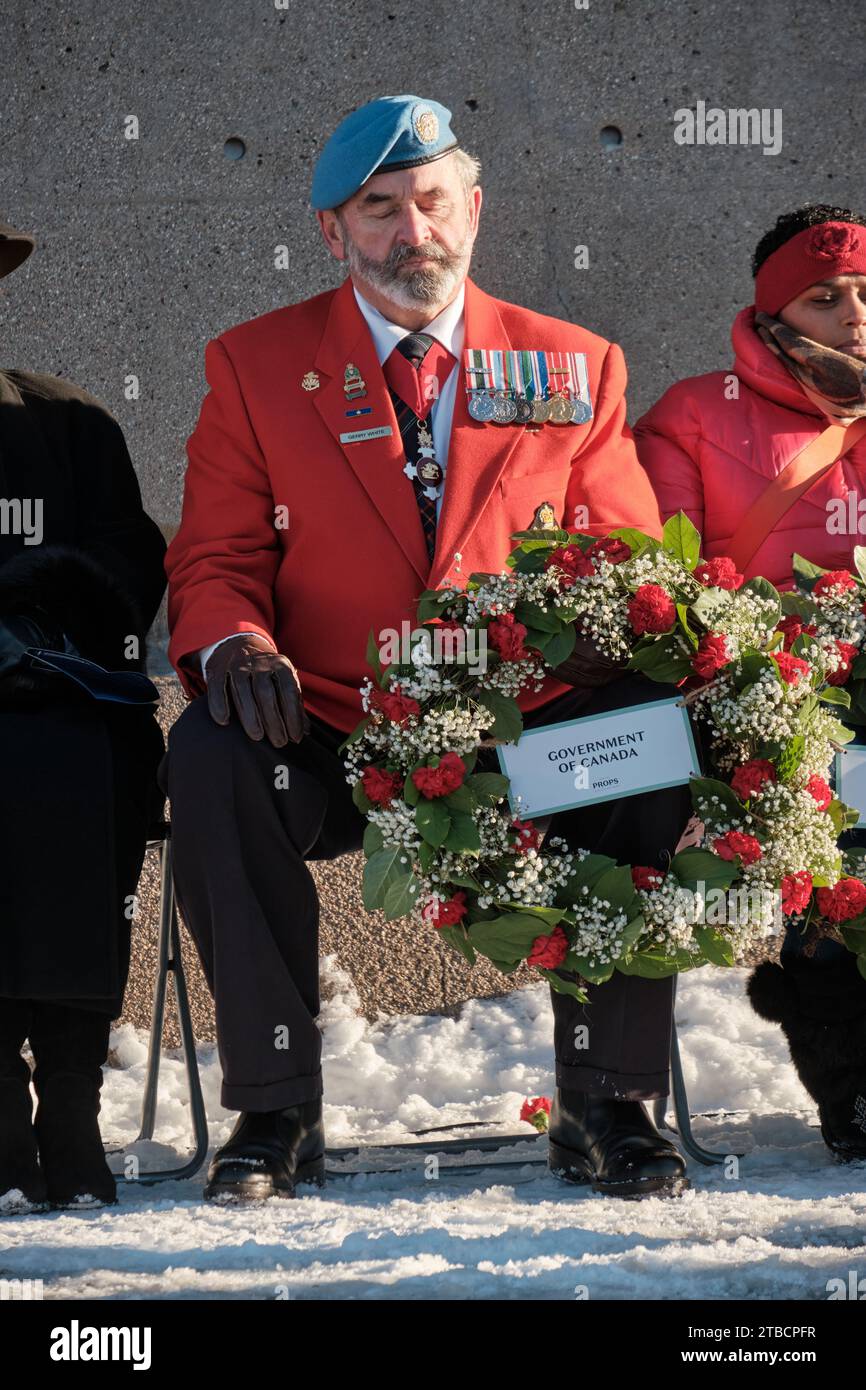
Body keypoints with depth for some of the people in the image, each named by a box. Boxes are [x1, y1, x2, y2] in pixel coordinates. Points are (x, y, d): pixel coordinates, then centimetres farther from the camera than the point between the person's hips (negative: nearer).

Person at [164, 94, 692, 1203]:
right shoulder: (256, 366, 7)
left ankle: (606, 1105, -16)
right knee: (210, 758, -33)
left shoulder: (574, 370, 11)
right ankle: (274, 1113, -20)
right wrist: (235, 646, -19)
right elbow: (214, 562, 6)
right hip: (330, 744, -1)